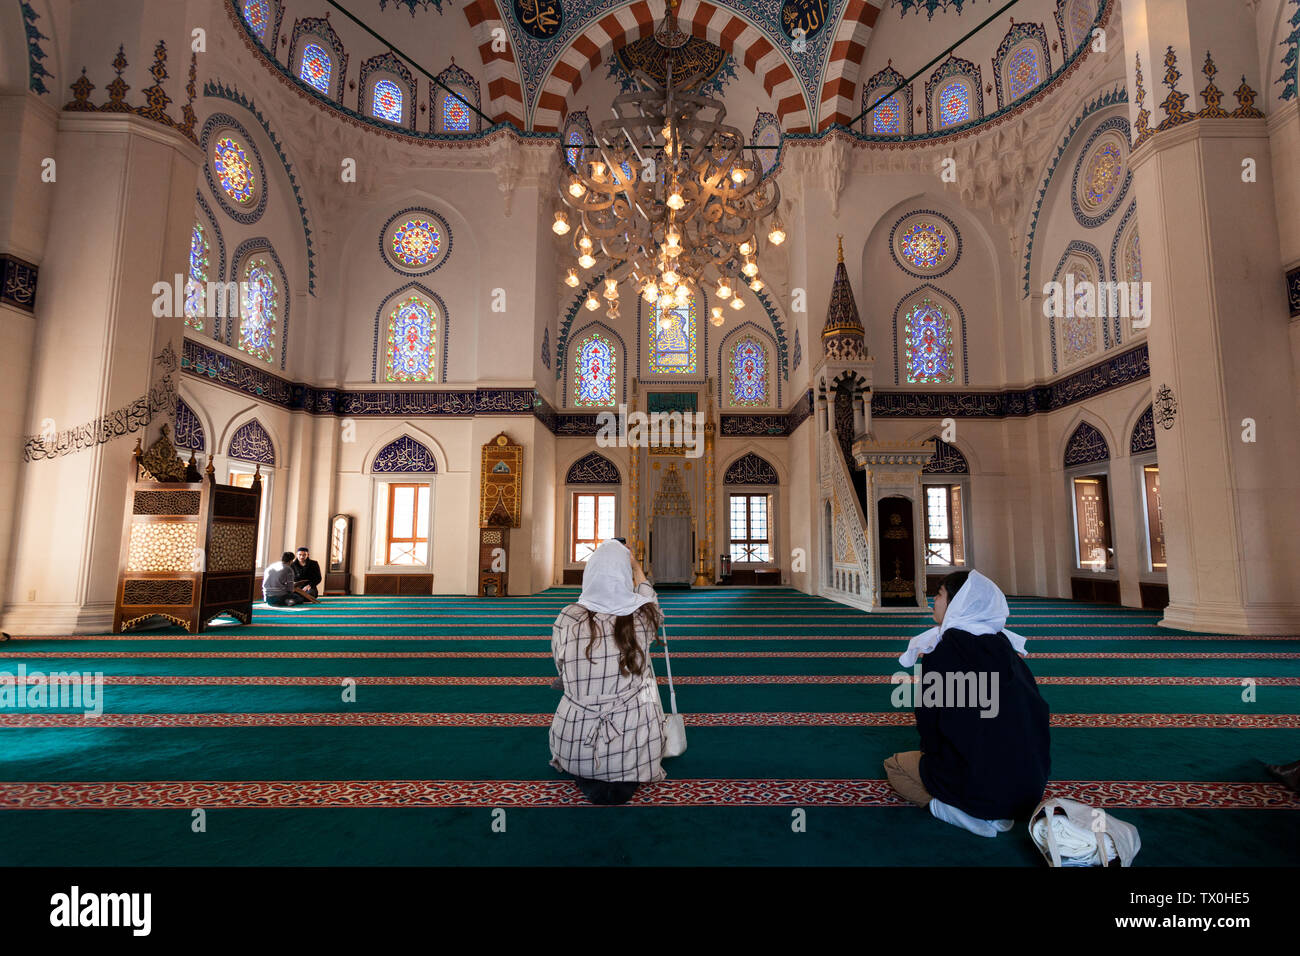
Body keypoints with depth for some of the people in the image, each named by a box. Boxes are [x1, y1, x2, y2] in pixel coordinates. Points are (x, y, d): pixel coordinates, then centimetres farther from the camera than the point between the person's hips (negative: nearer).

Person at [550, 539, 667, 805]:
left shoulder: (567, 619, -12)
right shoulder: (641, 616, -12)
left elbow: (563, 673, 3)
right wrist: (637, 568, 30)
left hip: (575, 745, 1)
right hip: (634, 744, -1)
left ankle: (589, 783, 13)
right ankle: (625, 781, 13)